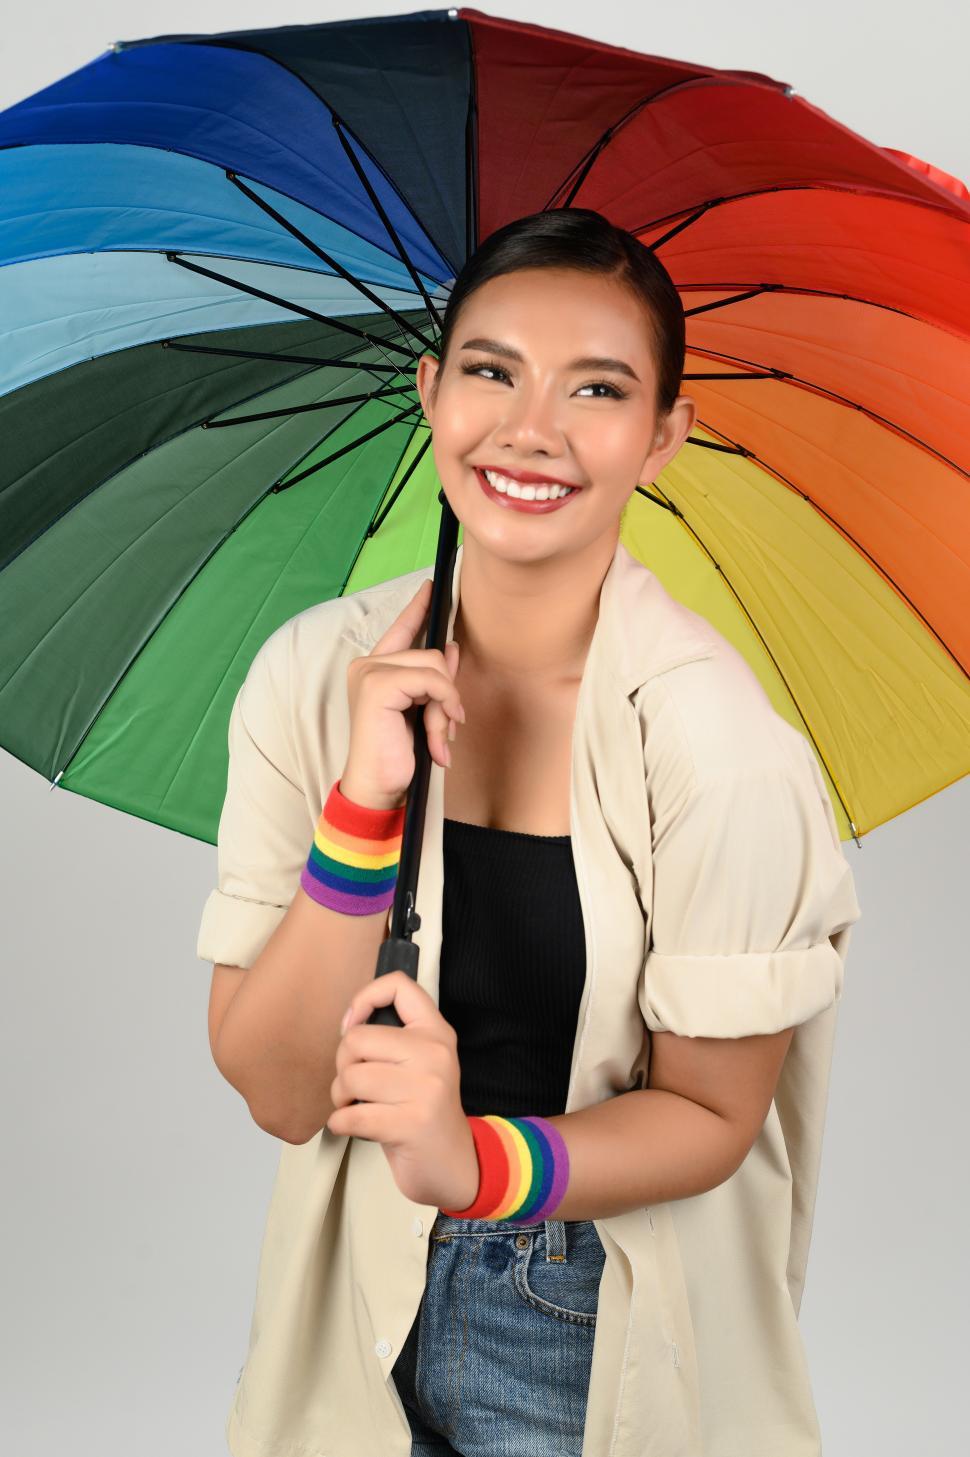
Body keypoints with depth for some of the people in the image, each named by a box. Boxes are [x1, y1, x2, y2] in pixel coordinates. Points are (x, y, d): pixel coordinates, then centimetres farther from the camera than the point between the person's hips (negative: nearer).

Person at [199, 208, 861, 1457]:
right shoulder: (315, 675, -13)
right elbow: (276, 1094, -13)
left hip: (607, 1336, -2)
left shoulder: (713, 740, -22)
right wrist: (362, 810, -26)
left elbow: (711, 1114, -11)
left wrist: (480, 1165, -28)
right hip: (359, 1298, 3)